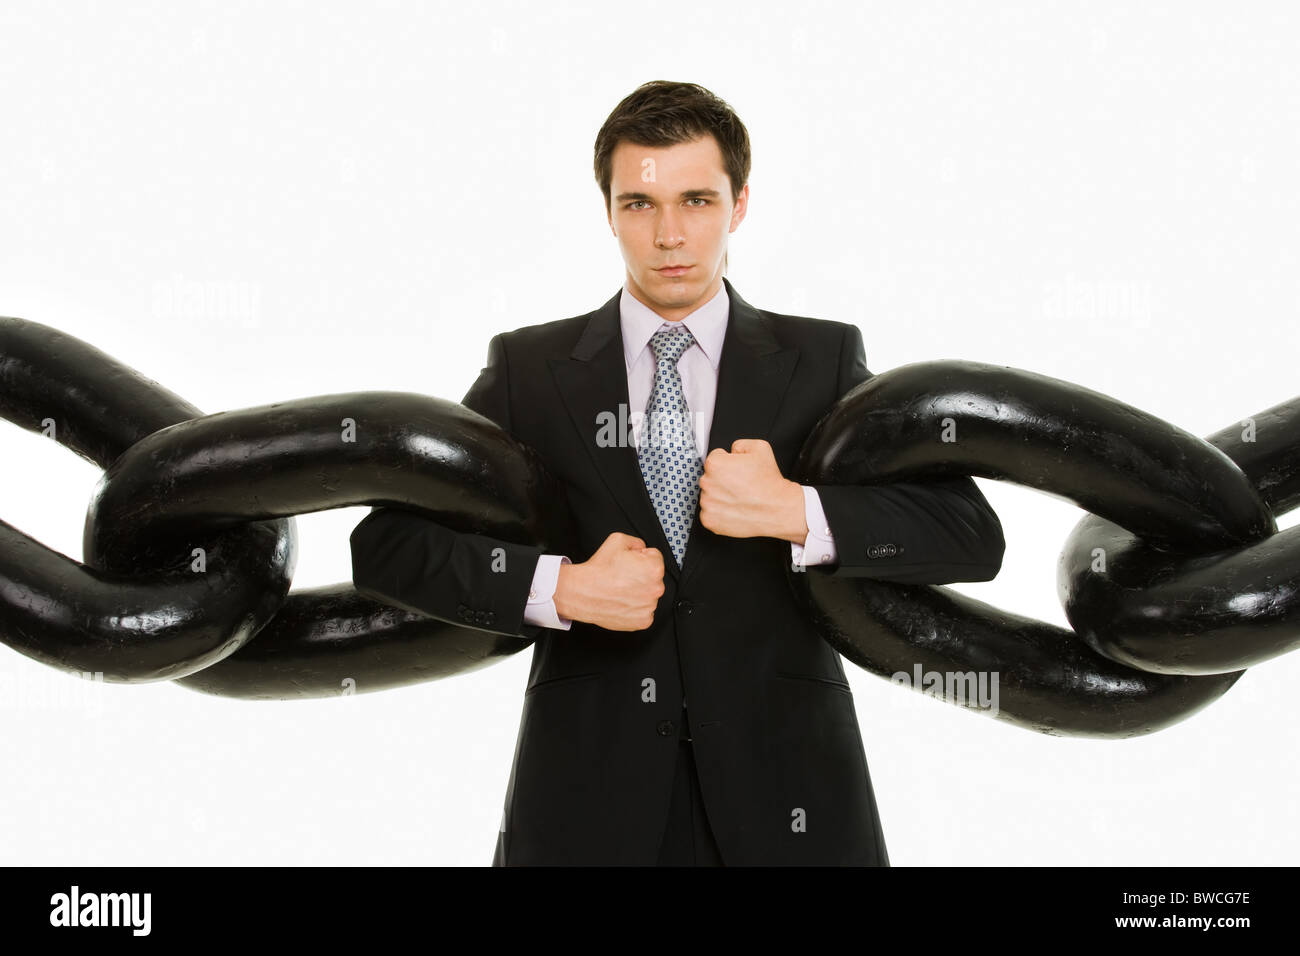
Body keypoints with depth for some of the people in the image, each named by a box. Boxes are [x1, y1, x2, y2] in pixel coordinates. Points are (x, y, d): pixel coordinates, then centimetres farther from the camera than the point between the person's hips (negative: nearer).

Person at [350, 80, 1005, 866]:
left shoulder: (822, 361, 2)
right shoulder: (528, 369, 3)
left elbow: (974, 537, -4)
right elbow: (384, 544, -1)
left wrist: (797, 513, -18)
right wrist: (557, 586, -15)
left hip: (779, 799, 1)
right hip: (588, 800, 0)